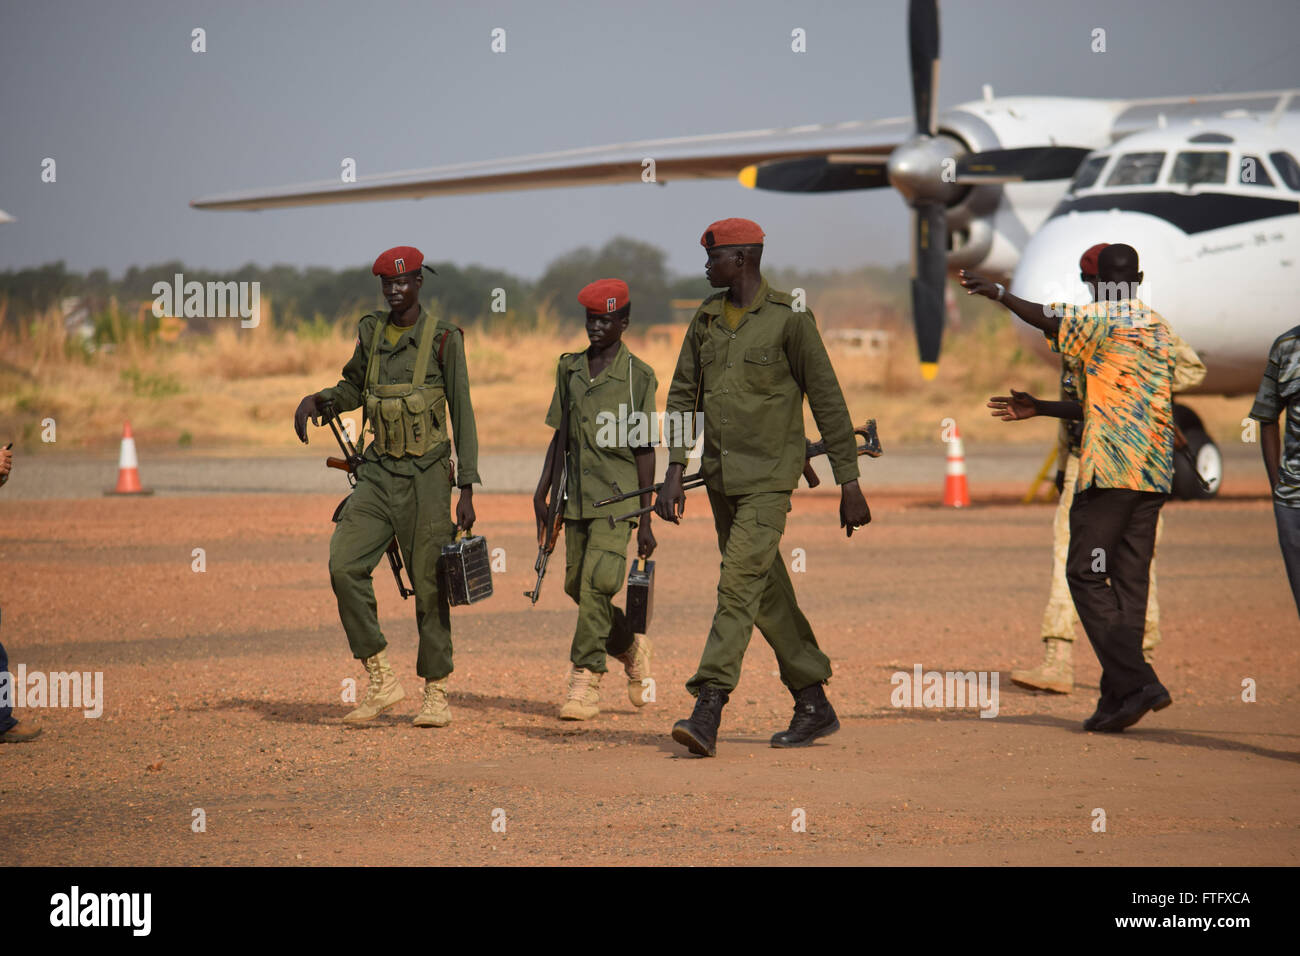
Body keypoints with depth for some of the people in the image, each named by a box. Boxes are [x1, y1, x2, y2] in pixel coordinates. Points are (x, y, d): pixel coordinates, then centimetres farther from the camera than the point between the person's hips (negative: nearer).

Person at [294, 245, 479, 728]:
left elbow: (462, 414, -5)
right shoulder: (371, 331, 8)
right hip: (378, 472, 4)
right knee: (344, 564, -13)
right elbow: (354, 388, 25)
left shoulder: (443, 339, -6)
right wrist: (317, 399, 3)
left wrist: (467, 490, -8)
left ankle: (436, 693, 12)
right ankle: (380, 680, -4)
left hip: (426, 476, -4)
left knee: (429, 584, 0)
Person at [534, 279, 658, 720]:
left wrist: (646, 522, -7)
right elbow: (560, 436, 14)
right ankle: (631, 647, 32)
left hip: (617, 500, -5)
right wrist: (541, 493, 6)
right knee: (577, 586, 8)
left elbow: (644, 451, -5)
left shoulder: (638, 376, -5)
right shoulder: (569, 369, 9)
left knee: (596, 582, -16)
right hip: (577, 497, 5)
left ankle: (585, 683, -13)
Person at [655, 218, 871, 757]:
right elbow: (682, 397, 11)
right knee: (766, 592, 11)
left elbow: (828, 402, -7)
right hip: (720, 475, 7)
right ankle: (814, 706, 21)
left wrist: (849, 484, -8)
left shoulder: (789, 321, -9)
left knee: (739, 583, -16)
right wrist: (674, 472, 1)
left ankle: (708, 711, -23)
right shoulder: (706, 319, 9)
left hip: (769, 476, -7)